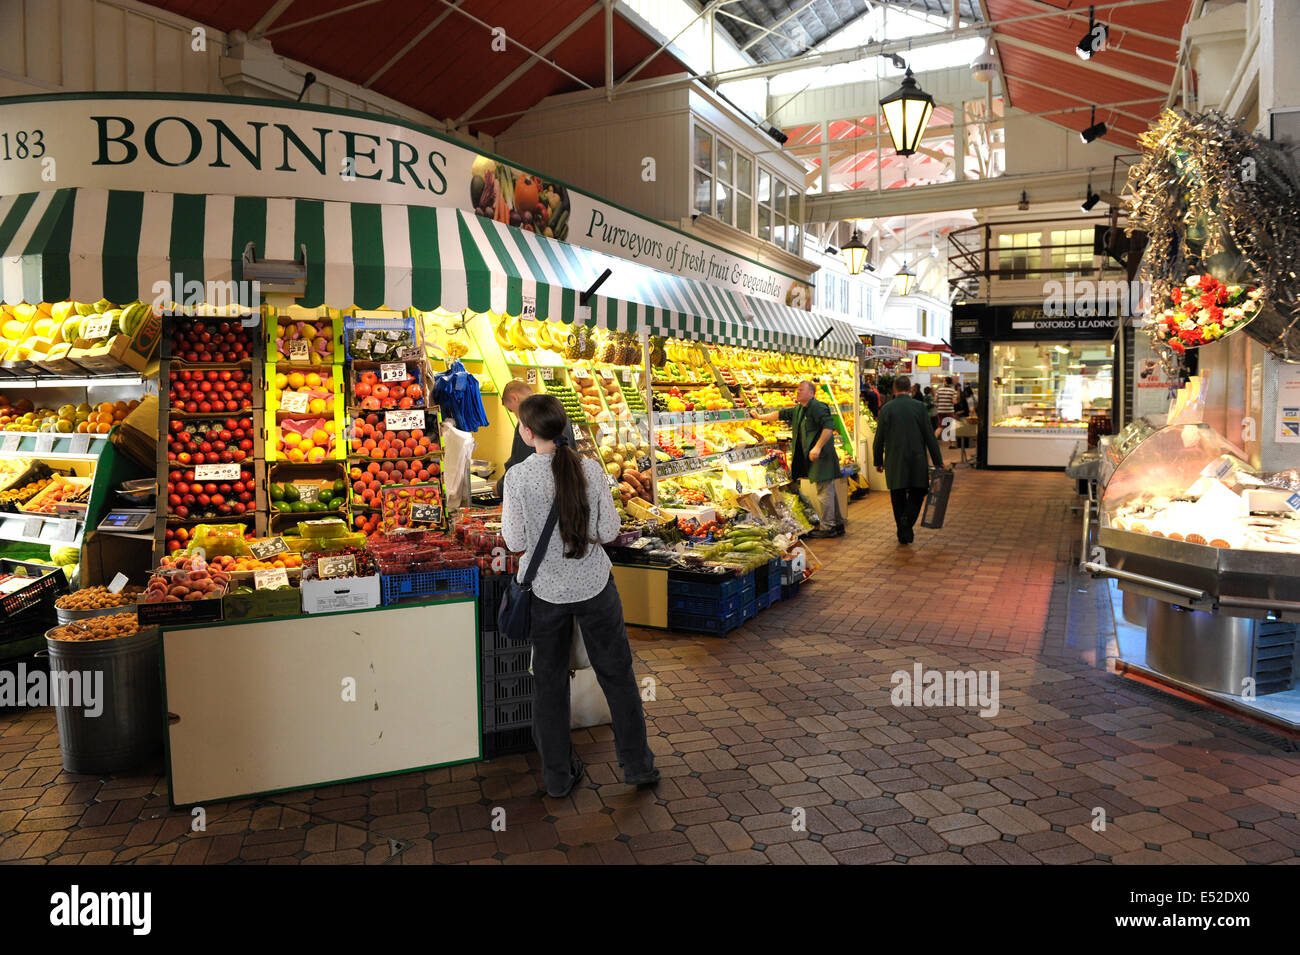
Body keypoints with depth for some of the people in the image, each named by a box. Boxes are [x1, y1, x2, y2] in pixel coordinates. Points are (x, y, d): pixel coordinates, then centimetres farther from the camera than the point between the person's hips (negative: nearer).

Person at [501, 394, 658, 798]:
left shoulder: (518, 477, -15)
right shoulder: (590, 469, -10)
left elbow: (515, 542, -10)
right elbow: (609, 530, -5)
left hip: (545, 590, -1)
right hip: (594, 586, 1)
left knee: (550, 682, 16)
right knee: (617, 674, 16)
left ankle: (558, 776, 27)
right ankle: (638, 765, 27)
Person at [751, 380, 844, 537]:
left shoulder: (817, 407, -13)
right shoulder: (798, 410, 17)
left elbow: (829, 427, -23)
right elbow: (781, 414, 28)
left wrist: (818, 447, -27)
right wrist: (760, 417, 28)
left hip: (822, 455, -10)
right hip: (813, 458, 10)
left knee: (825, 491, -7)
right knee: (829, 490, 14)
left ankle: (827, 527, -3)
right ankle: (838, 524, 21)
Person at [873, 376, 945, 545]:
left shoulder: (886, 409, -2)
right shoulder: (919, 407, -2)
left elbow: (879, 438, 0)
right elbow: (929, 436, -2)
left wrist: (878, 461, 11)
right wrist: (938, 461, 3)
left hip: (894, 462, 1)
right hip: (917, 461, 0)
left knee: (898, 498, 9)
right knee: (918, 493, 13)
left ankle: (903, 534, 12)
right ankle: (907, 520, -12)